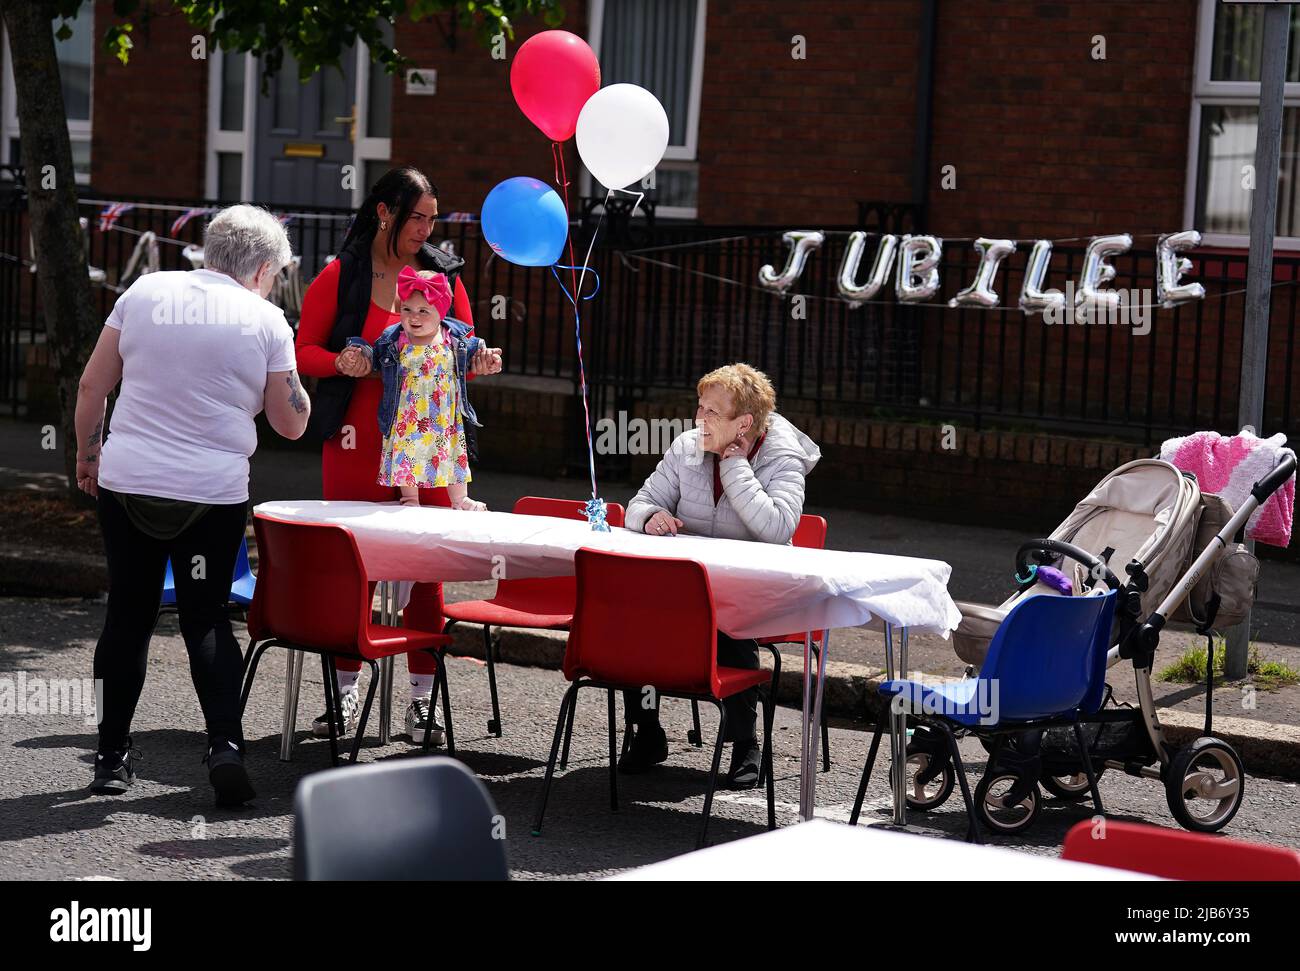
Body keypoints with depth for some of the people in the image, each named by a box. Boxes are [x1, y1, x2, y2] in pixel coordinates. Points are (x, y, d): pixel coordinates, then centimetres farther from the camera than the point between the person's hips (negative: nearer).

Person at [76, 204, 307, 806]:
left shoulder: (144, 292, 4)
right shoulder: (266, 320, -2)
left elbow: (93, 385, 7)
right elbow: (292, 423, 3)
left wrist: (86, 455, 19)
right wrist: (288, 374, 19)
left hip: (127, 481, 2)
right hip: (213, 492, -2)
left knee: (128, 615, 10)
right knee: (207, 619, 8)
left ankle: (111, 756, 14)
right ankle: (224, 741, -9)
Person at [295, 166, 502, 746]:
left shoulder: (443, 274, 9)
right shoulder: (340, 276, 1)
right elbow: (304, 349, 3)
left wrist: (479, 362, -7)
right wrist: (341, 363, -17)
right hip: (357, 441, -2)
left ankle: (421, 700, 6)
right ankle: (346, 694, 13)